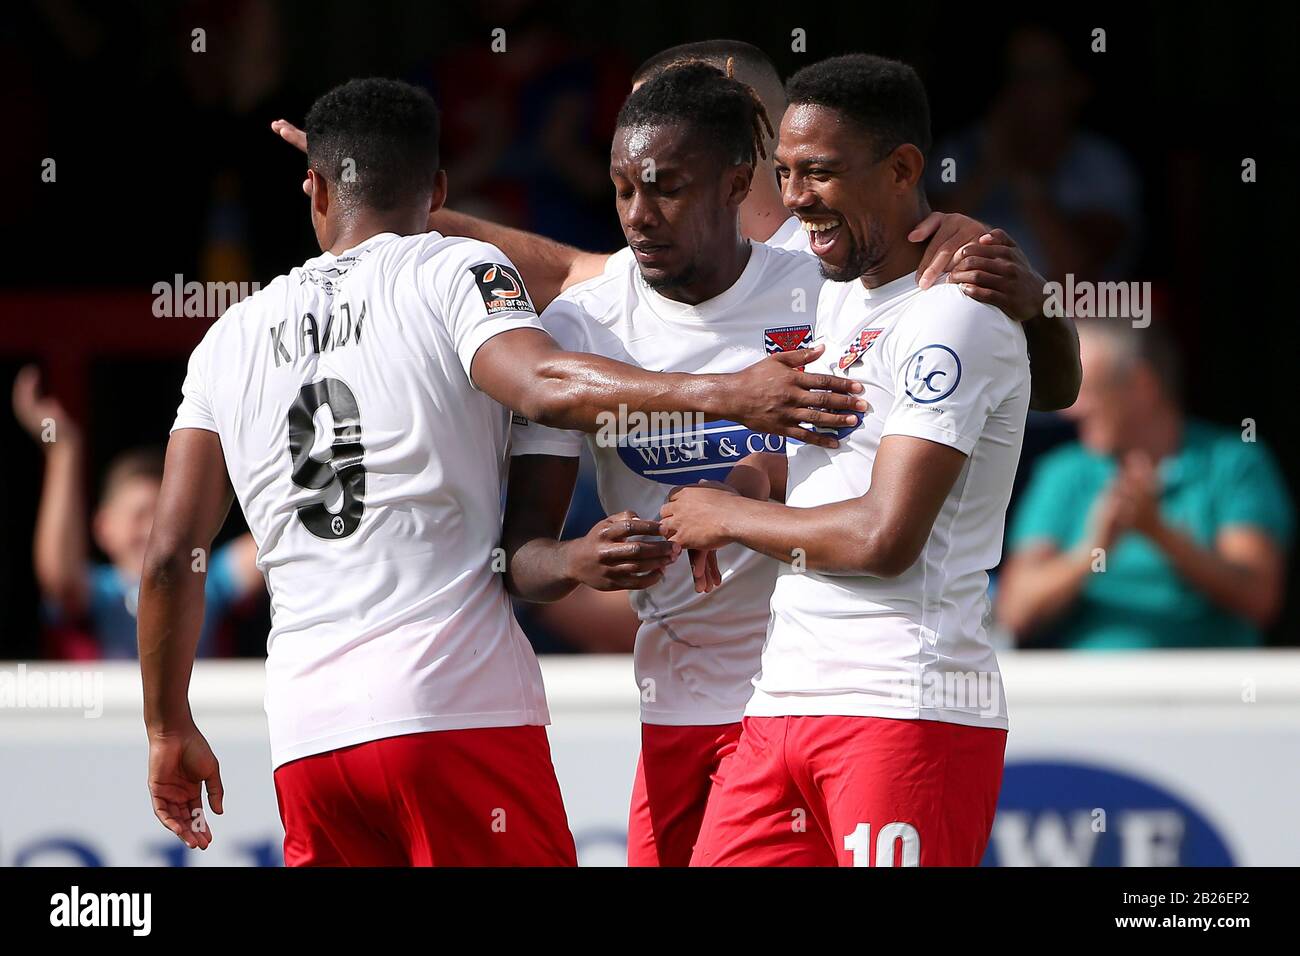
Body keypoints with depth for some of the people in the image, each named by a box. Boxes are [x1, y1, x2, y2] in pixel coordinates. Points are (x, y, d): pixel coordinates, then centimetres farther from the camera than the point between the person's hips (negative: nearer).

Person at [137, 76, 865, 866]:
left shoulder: (233, 337, 16)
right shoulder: (456, 272, 4)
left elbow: (171, 555, 13)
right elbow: (543, 385, -19)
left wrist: (171, 728, 23)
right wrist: (723, 395, -26)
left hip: (306, 734, 4)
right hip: (459, 707, -4)